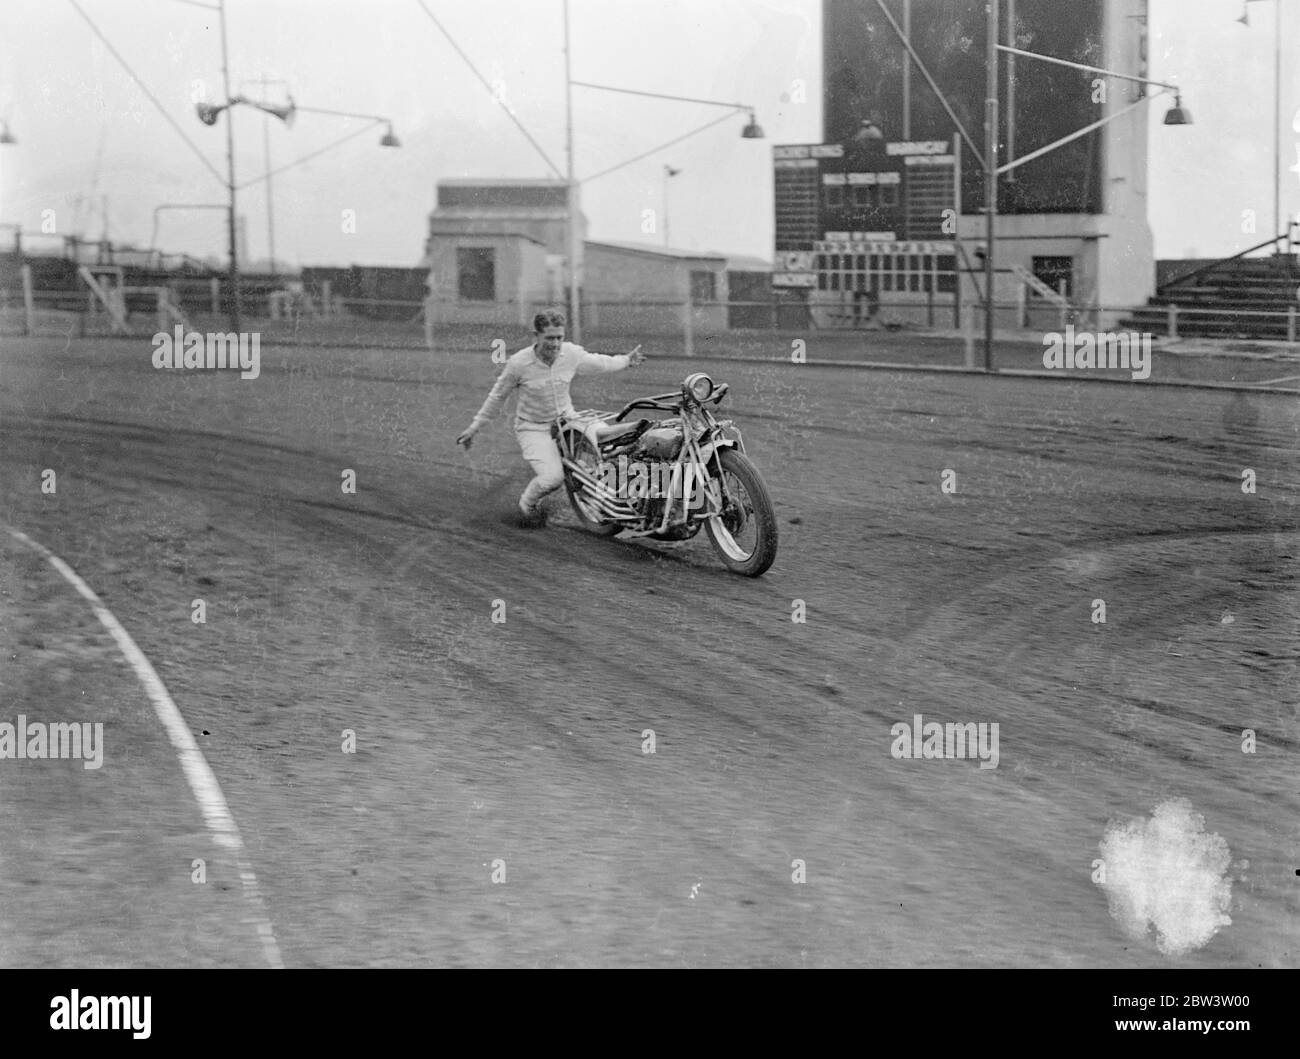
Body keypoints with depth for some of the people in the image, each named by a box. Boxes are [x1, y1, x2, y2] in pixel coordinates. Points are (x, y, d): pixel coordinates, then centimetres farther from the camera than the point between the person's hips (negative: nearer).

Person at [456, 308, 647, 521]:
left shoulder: (571, 354, -12)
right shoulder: (519, 363, -21)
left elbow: (598, 363, 11)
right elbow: (498, 396, -5)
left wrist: (626, 361, 25)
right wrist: (475, 426, 3)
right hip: (533, 429, -4)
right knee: (553, 478, -24)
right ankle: (528, 502, 10)